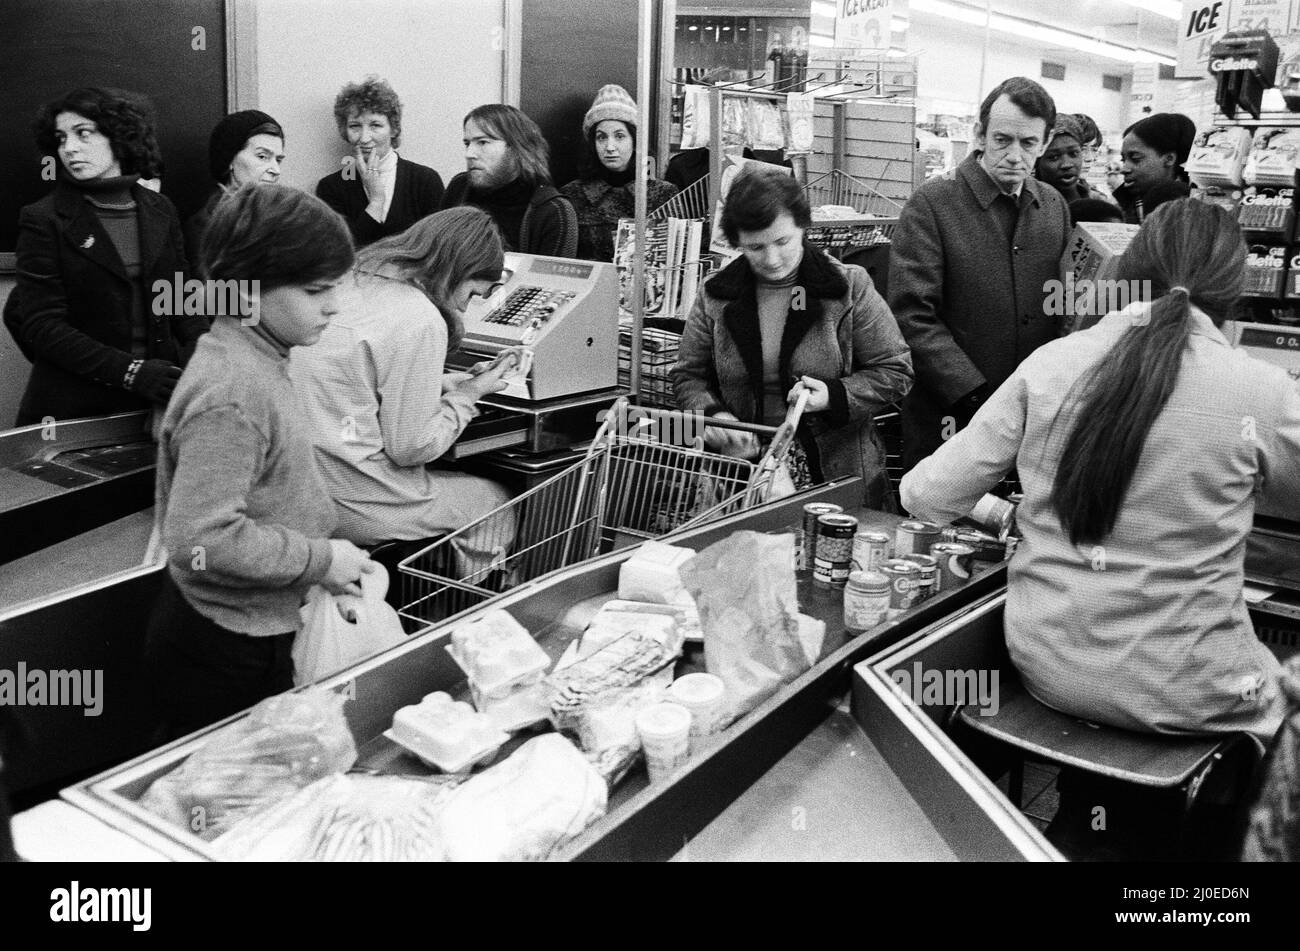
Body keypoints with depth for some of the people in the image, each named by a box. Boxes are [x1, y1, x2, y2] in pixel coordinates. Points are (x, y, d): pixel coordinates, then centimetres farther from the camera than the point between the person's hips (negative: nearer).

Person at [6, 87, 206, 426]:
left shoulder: (160, 211, 6)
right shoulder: (43, 220, -5)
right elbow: (42, 326, -11)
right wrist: (131, 372, -21)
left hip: (156, 401, 3)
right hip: (72, 408, -3)